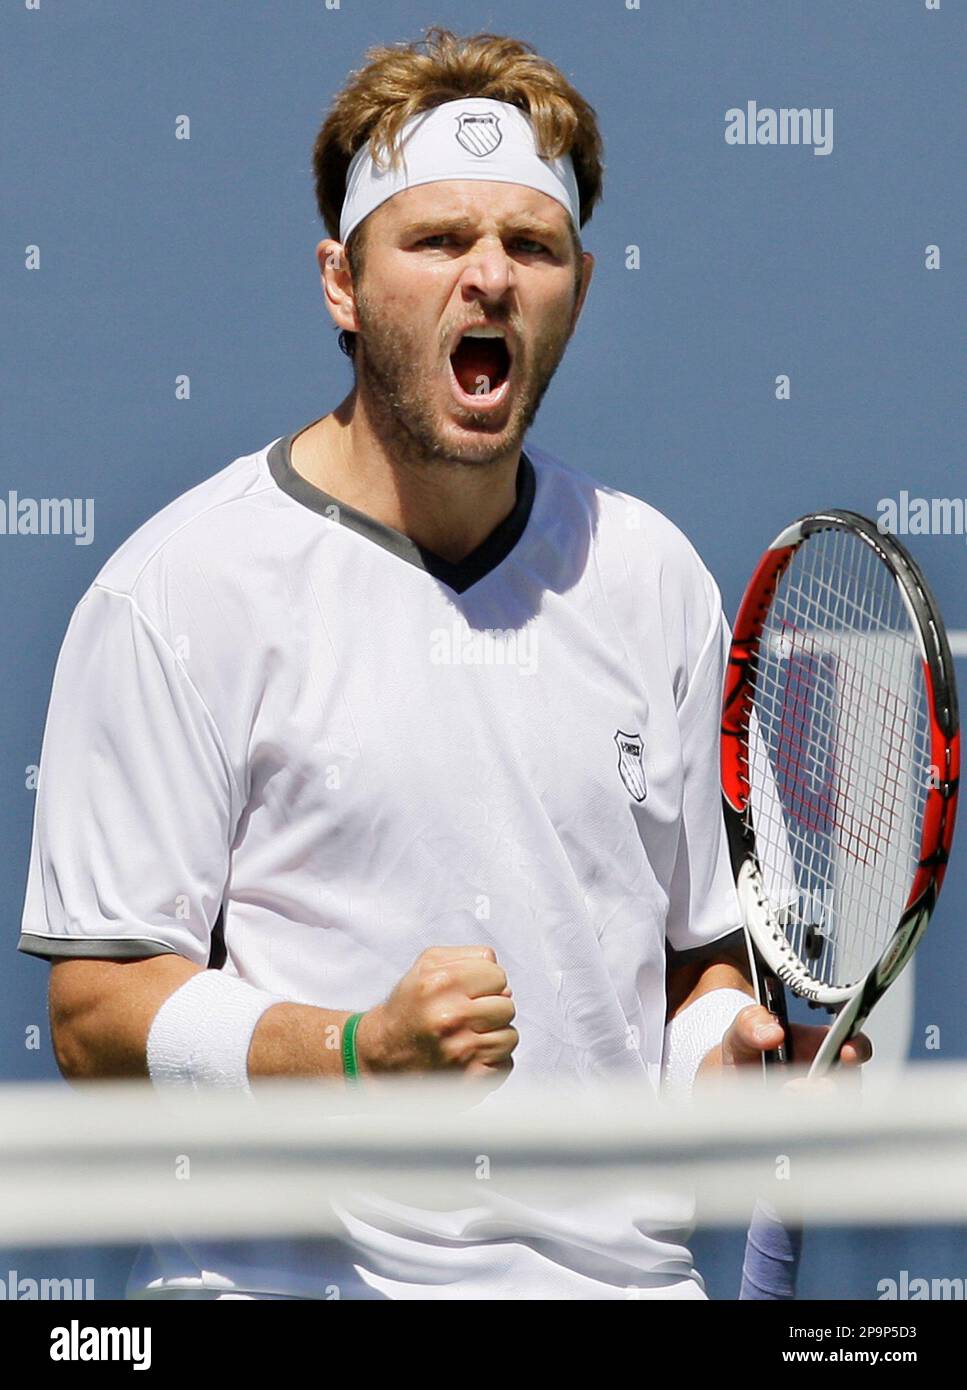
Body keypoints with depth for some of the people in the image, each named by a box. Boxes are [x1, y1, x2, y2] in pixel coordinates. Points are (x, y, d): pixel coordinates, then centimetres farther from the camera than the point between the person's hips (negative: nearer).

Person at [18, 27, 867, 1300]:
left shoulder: (654, 576, 9)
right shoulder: (187, 586, -7)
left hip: (626, 1266, 4)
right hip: (302, 1281, -4)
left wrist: (732, 1051, -3)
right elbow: (96, 1013, -10)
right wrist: (360, 1050, -24)